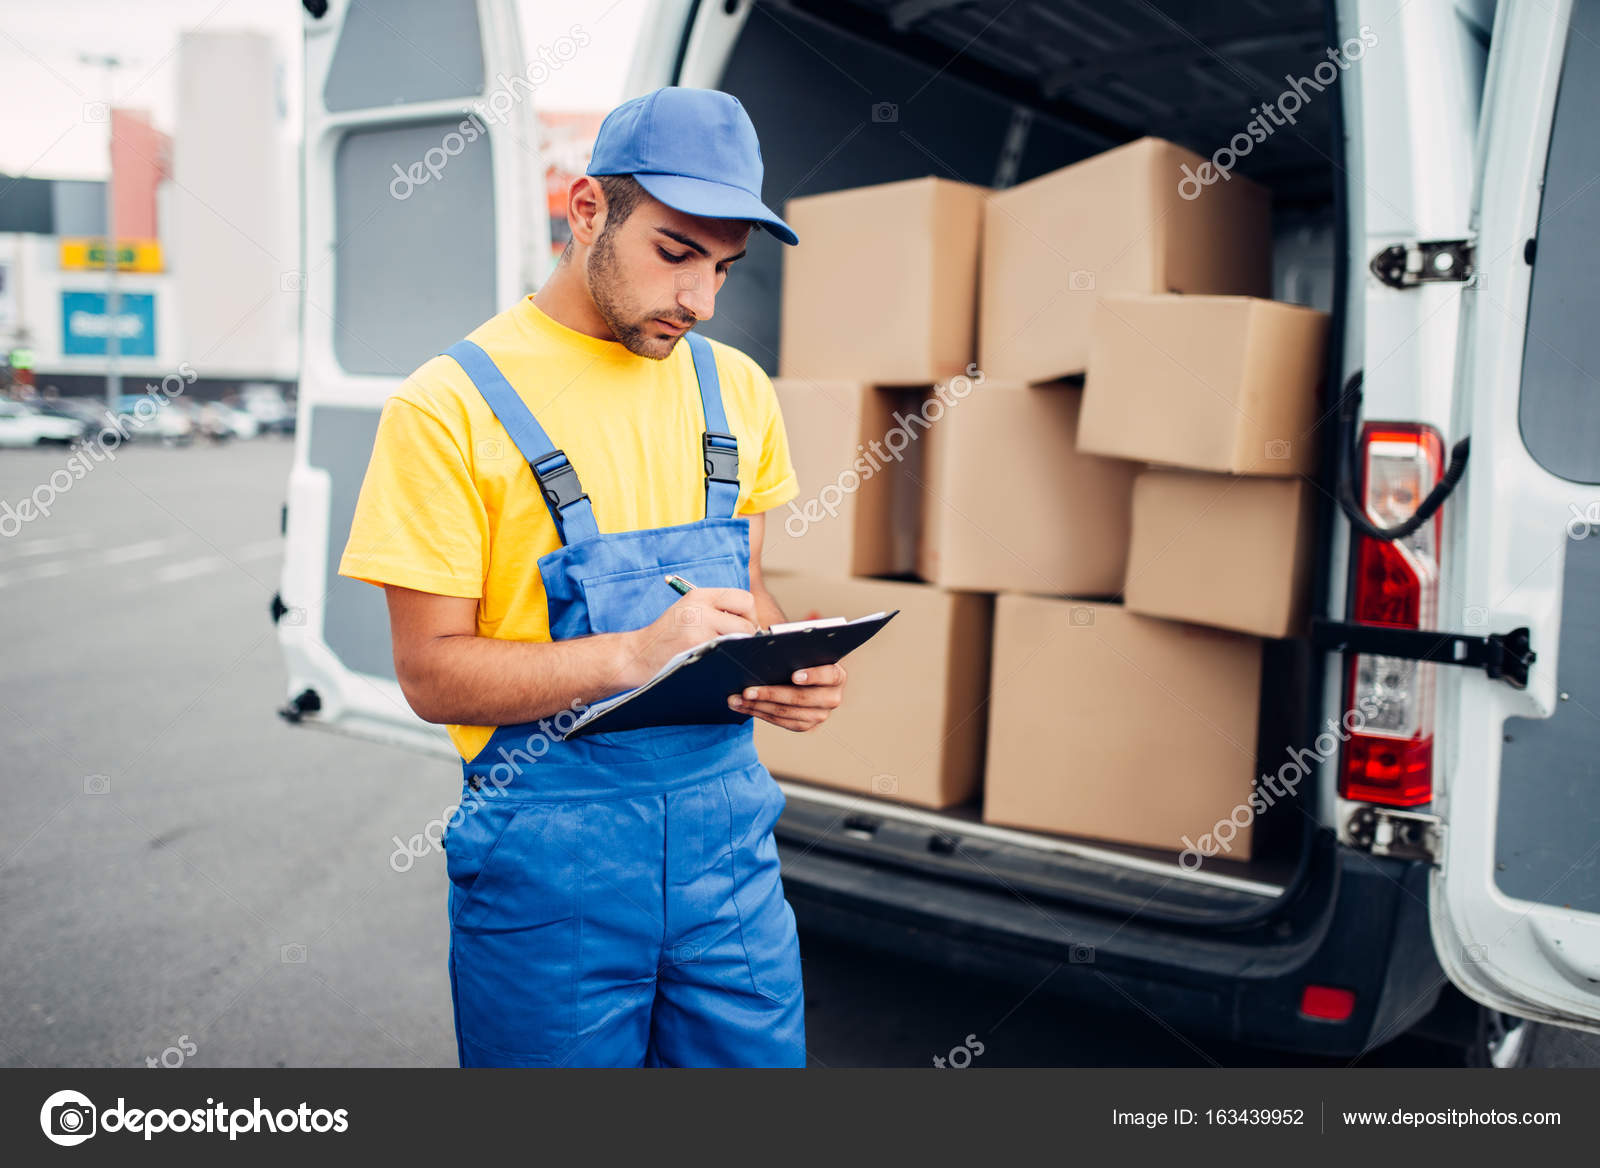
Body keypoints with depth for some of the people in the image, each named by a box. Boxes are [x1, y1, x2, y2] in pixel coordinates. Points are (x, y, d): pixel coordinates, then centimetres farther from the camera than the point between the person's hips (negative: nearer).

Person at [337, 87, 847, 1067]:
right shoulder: (452, 405, -10)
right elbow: (433, 675, -11)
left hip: (726, 831, 5)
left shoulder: (736, 389, 7)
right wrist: (634, 655, -25)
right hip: (549, 856, -4)